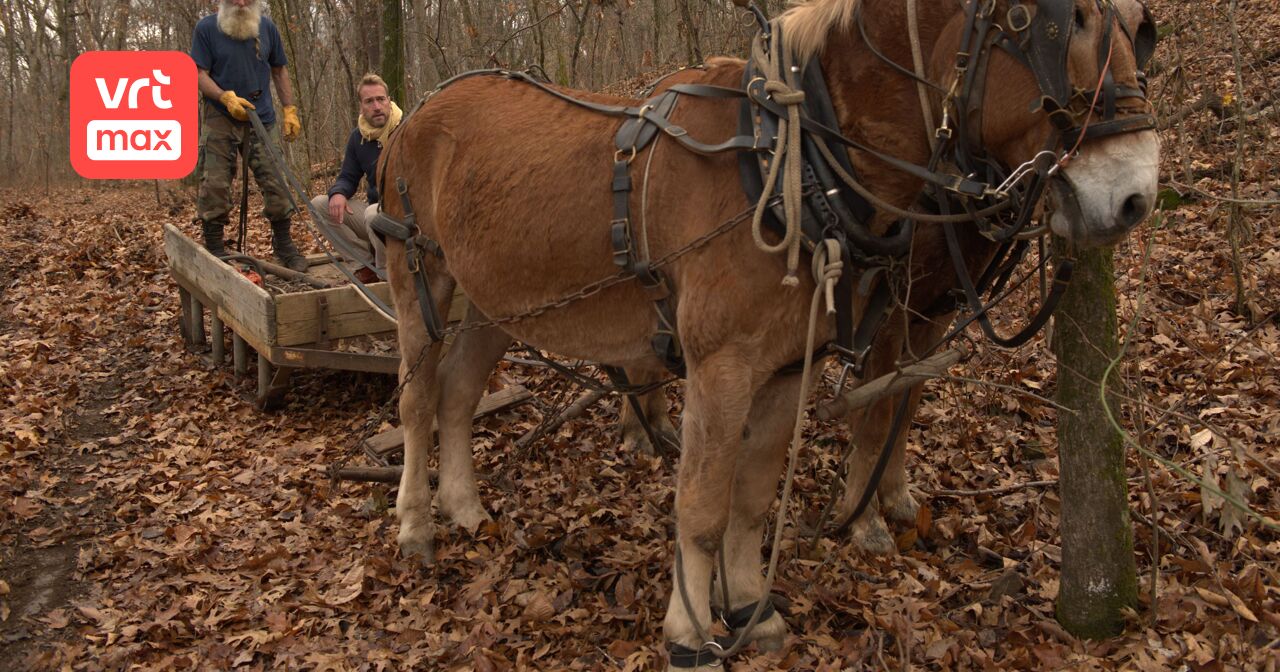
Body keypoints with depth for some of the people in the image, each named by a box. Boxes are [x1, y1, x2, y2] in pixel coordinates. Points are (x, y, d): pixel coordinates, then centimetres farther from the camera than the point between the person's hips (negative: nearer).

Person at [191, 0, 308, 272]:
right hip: (220, 120, -2)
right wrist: (226, 98, -22)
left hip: (261, 119, 2)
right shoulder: (207, 28, -1)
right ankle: (214, 251, 7)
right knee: (215, 186, -4)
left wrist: (289, 110, 7)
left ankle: (284, 247, 12)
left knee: (274, 182, -2)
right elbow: (199, 74, -5)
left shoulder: (267, 28, 7)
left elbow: (279, 71, 15)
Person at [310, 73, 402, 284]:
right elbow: (347, 178, 13)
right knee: (318, 205, -5)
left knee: (374, 214, -38)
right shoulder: (358, 137, 9)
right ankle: (370, 263, -3)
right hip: (375, 208, 7)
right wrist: (338, 194, -12)